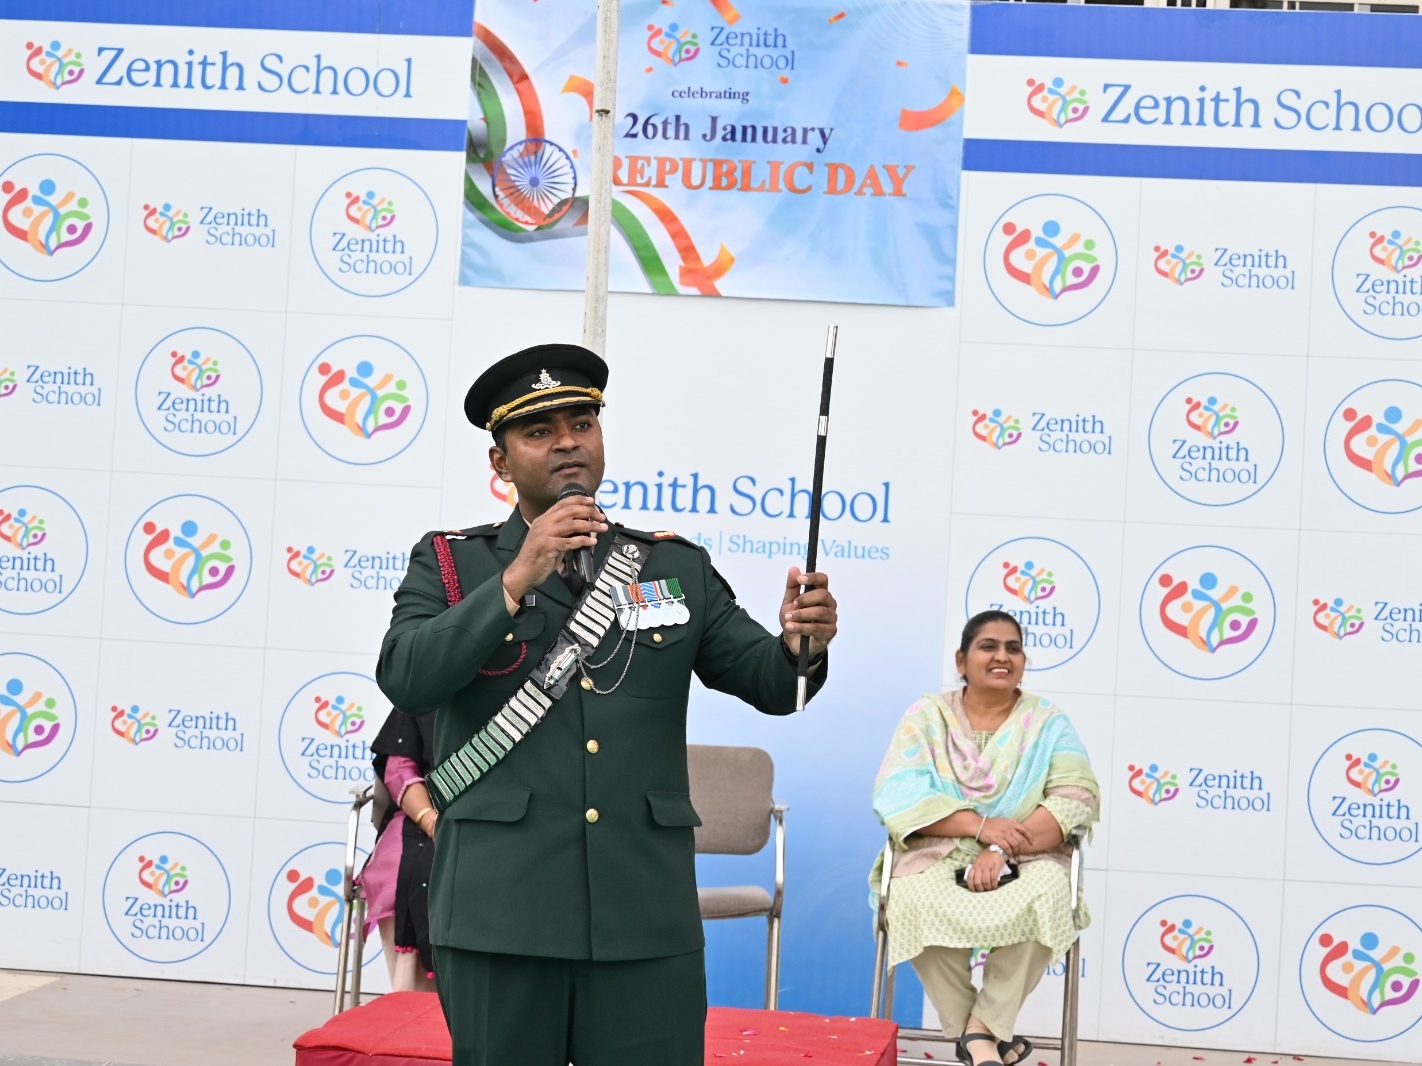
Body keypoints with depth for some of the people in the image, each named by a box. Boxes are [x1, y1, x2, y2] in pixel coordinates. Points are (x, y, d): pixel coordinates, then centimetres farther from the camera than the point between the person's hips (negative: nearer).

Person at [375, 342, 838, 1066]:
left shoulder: (678, 569, 14)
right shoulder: (451, 564, 8)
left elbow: (767, 682, 9)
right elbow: (407, 680, -9)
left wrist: (801, 644, -13)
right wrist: (516, 582, -18)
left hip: (647, 921, 2)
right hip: (500, 917, -1)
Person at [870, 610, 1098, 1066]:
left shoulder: (1049, 721, 8)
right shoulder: (927, 715, 7)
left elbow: (1077, 798, -6)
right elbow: (898, 793, -7)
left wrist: (1003, 851, -21)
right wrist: (980, 827, -22)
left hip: (1025, 863, 0)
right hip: (939, 857, 0)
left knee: (1048, 893, -35)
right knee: (914, 899, -35)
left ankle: (982, 1027, -20)